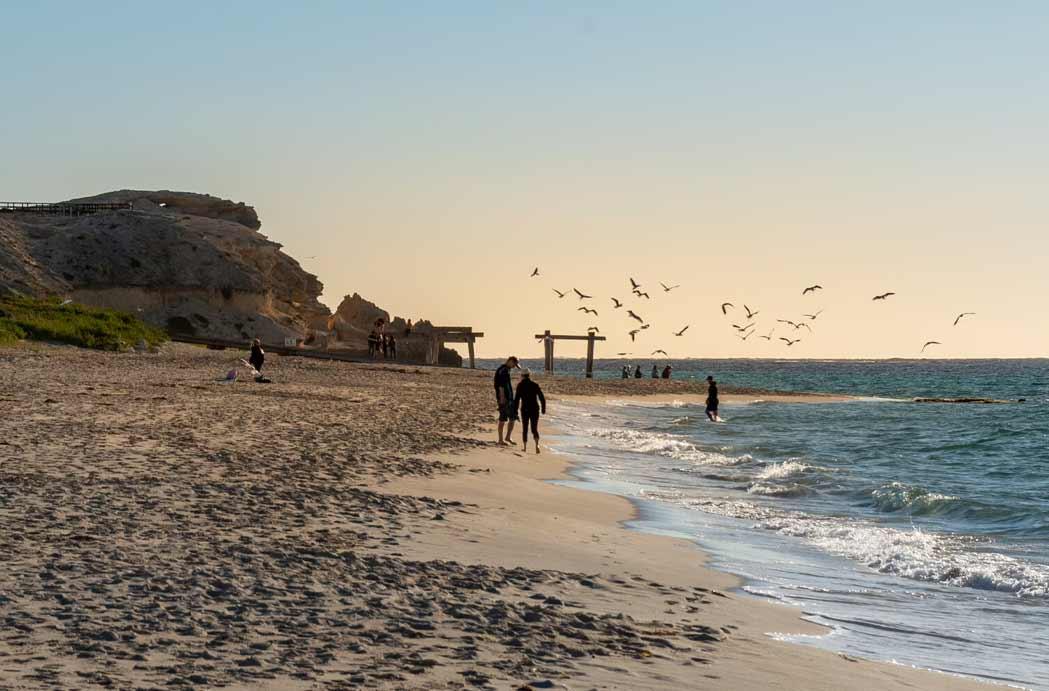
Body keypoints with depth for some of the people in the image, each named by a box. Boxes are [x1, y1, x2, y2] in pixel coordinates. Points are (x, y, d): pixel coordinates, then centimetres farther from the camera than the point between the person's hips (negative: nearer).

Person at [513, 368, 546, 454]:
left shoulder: (520, 386, -6)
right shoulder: (535, 385, -1)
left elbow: (516, 399, -9)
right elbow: (542, 398, 0)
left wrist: (515, 411, -2)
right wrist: (543, 408, 14)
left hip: (525, 410, -1)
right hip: (535, 409, 1)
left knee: (525, 429, 15)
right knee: (534, 429, 5)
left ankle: (525, 447, 16)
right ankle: (537, 444, -20)